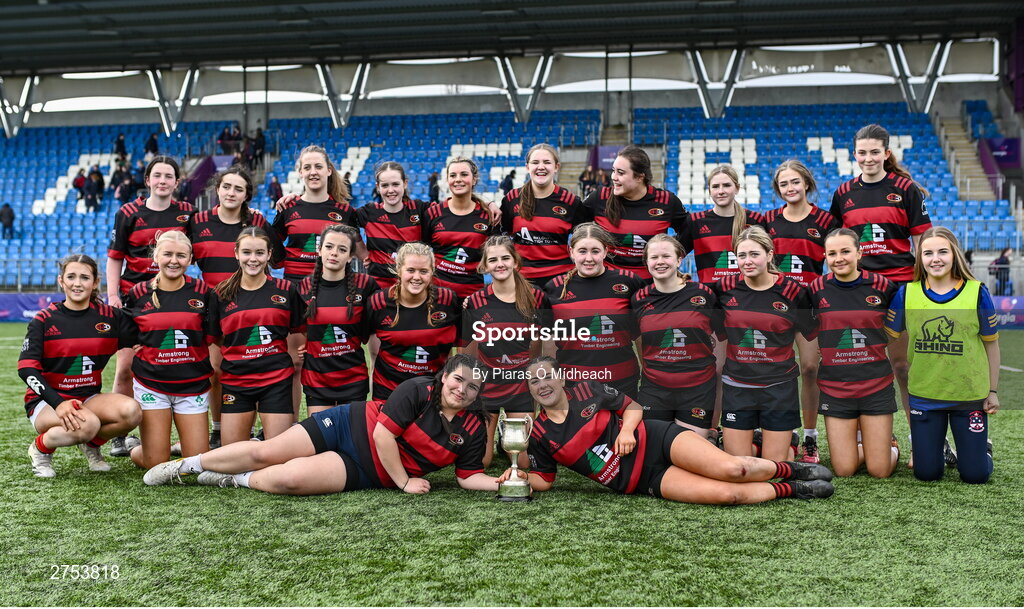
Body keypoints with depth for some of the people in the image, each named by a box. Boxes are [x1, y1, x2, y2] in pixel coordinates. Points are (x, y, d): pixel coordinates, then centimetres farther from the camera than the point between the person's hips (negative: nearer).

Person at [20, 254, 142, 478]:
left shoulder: (109, 316, 1)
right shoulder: (45, 319, -5)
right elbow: (26, 368, -12)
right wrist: (58, 403, -26)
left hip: (89, 398, 3)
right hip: (47, 401, -3)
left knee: (131, 411, -28)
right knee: (87, 424, -36)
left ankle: (92, 444, 4)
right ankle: (40, 448, -2)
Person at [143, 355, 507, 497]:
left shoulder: (473, 428, -5)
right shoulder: (418, 390, -15)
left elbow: (469, 476, -3)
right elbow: (383, 432, -18)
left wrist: (501, 483, -22)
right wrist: (404, 483, -15)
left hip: (366, 471, 1)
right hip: (352, 426, -1)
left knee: (289, 479, -24)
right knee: (264, 452, -6)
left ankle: (238, 481, 6)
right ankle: (187, 464, 17)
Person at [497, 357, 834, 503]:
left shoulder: (587, 391, 0)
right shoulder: (539, 434, 1)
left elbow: (633, 407, 8)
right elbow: (544, 480, 7)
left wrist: (626, 429, -12)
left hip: (655, 441, 0)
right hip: (644, 480, 0)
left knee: (730, 469, -22)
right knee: (727, 494, -20)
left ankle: (789, 469, 8)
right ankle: (791, 491, 3)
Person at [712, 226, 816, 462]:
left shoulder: (792, 290, -7)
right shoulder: (725, 288, -3)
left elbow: (811, 334, 4)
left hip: (779, 387, -1)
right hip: (737, 387, 2)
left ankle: (791, 442, 32)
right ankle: (755, 441, 32)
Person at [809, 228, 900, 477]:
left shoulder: (881, 285, -4)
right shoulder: (817, 289, -2)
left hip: (876, 385, -1)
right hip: (834, 388, 1)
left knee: (879, 471, 2)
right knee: (844, 470, 2)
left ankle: (891, 445, 35)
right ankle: (861, 441, 33)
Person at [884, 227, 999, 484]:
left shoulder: (977, 292, -6)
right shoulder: (906, 293, -3)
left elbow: (991, 344, 3)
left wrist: (993, 392, 4)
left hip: (970, 395, -1)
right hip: (924, 395, 1)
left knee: (975, 475, 4)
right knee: (926, 473, 5)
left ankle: (983, 448, 38)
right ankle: (940, 448, 38)